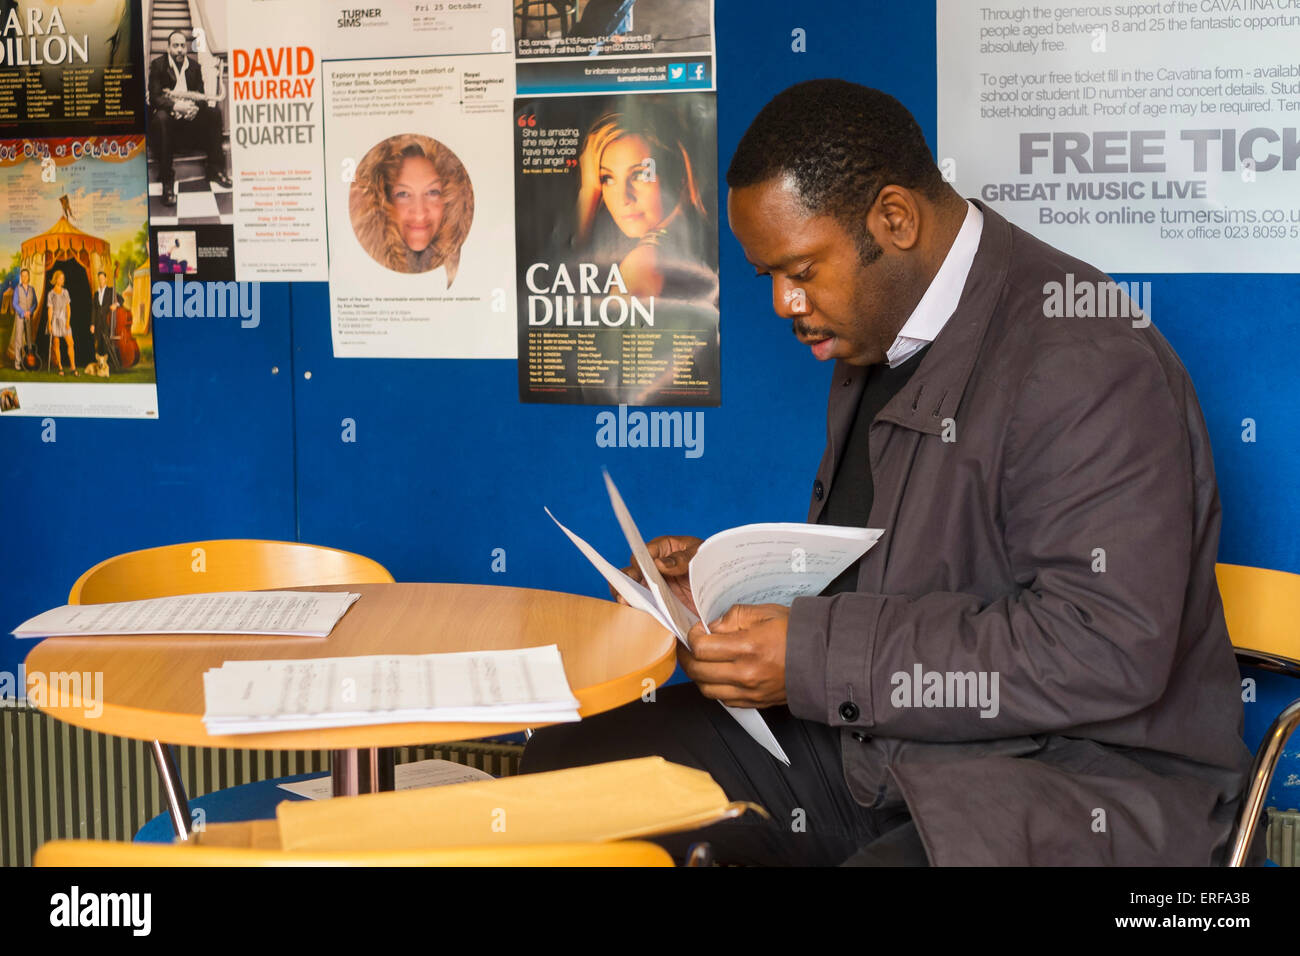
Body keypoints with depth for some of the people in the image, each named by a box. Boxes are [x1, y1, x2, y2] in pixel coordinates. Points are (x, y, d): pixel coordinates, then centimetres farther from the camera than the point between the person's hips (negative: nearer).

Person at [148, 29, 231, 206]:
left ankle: (215, 169, -13)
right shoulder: (158, 65, -1)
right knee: (161, 118, -38)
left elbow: (201, 95, 9)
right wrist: (175, 107, -26)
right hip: (168, 113, -4)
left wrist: (196, 107, -16)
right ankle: (167, 183, -39)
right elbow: (154, 97, -9)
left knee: (214, 113, -20)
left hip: (191, 114, 4)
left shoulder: (194, 66, 13)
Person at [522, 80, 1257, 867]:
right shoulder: (877, 342, 13)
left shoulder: (1085, 365, -19)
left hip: (1071, 778, -9)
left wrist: (814, 656, -26)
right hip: (865, 743, 9)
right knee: (567, 766, -2)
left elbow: (1106, 650, -27)